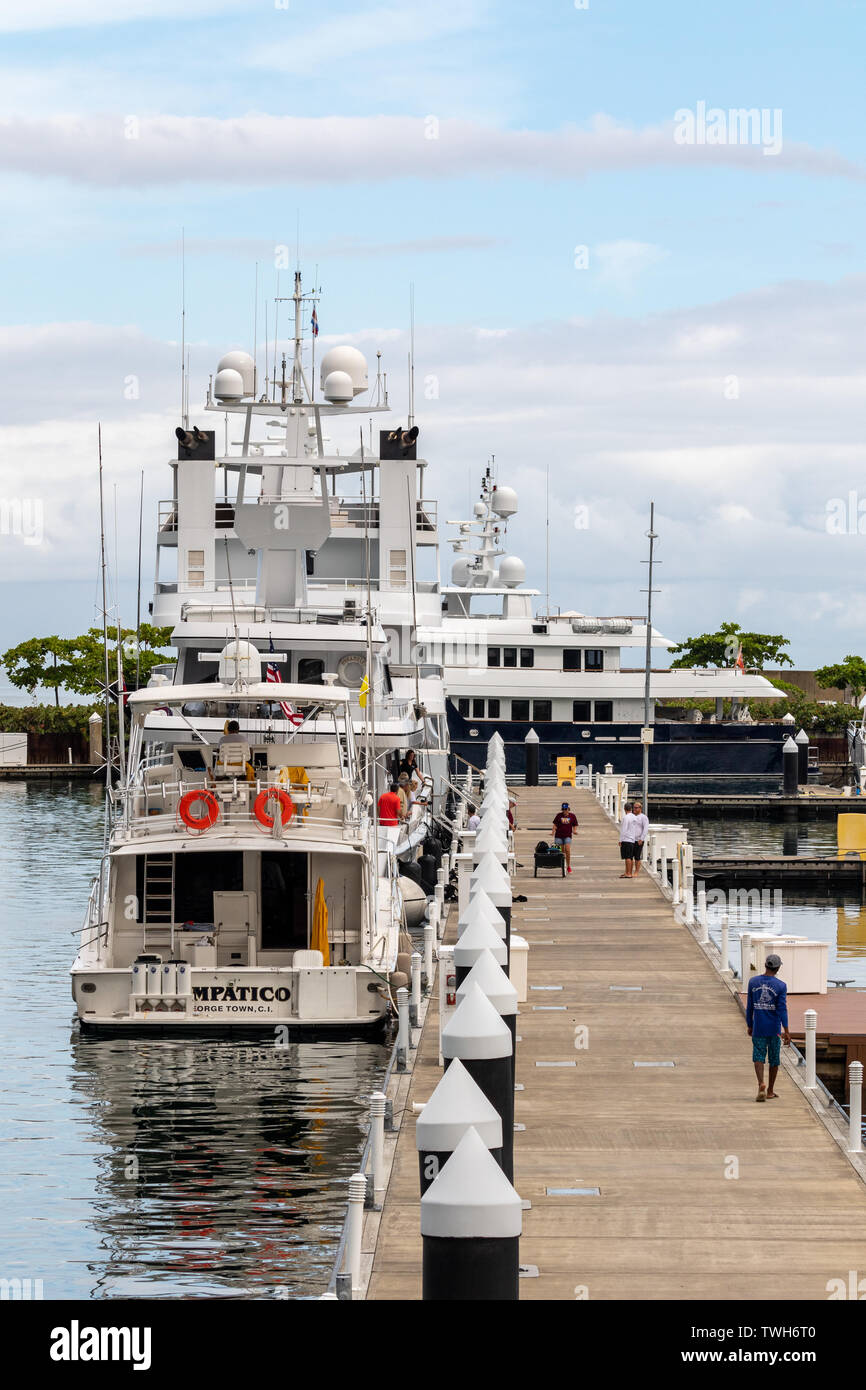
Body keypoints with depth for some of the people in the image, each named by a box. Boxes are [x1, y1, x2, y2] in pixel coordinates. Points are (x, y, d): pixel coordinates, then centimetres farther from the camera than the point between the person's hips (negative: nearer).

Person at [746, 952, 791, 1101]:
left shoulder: (753, 982, -1)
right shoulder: (781, 986, -9)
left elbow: (749, 1006, 4)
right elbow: (782, 1009, -14)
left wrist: (749, 1026, 15)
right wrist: (786, 1031, -13)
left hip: (758, 1028, 1)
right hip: (774, 1028, -1)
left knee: (758, 1057, 0)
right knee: (774, 1058, 12)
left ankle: (761, 1084, -25)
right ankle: (770, 1091, 19)